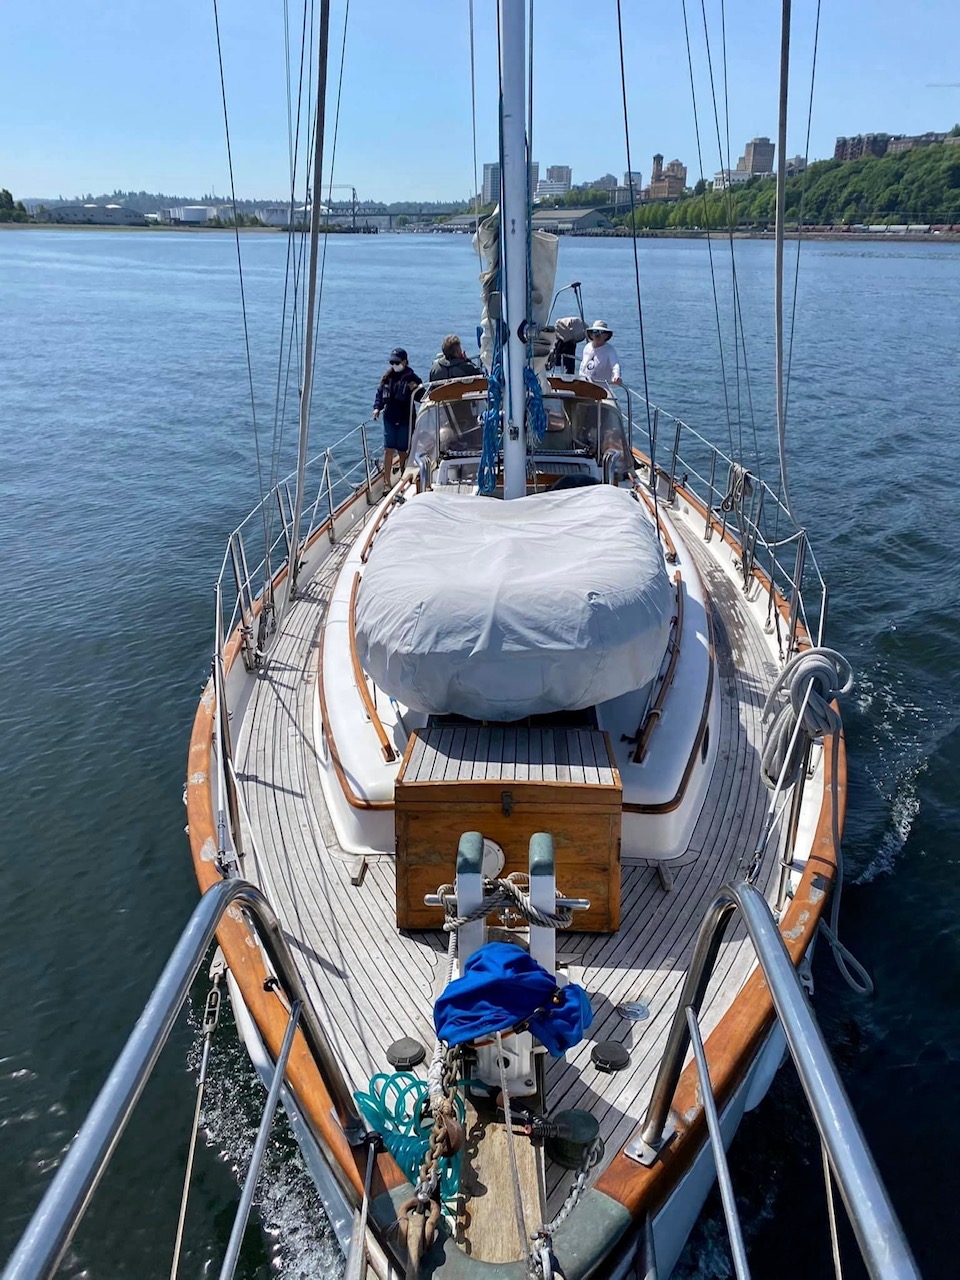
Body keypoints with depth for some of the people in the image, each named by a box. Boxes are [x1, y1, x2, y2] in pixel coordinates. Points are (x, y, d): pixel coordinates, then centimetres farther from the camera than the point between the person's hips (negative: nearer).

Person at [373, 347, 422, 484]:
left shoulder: (411, 378, -5)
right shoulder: (388, 377, 4)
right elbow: (380, 392, 13)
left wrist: (416, 389, -24)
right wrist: (377, 407, -1)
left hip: (405, 420, -2)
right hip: (389, 419, 2)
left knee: (403, 451, 8)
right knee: (388, 450, -2)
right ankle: (387, 482, 2)